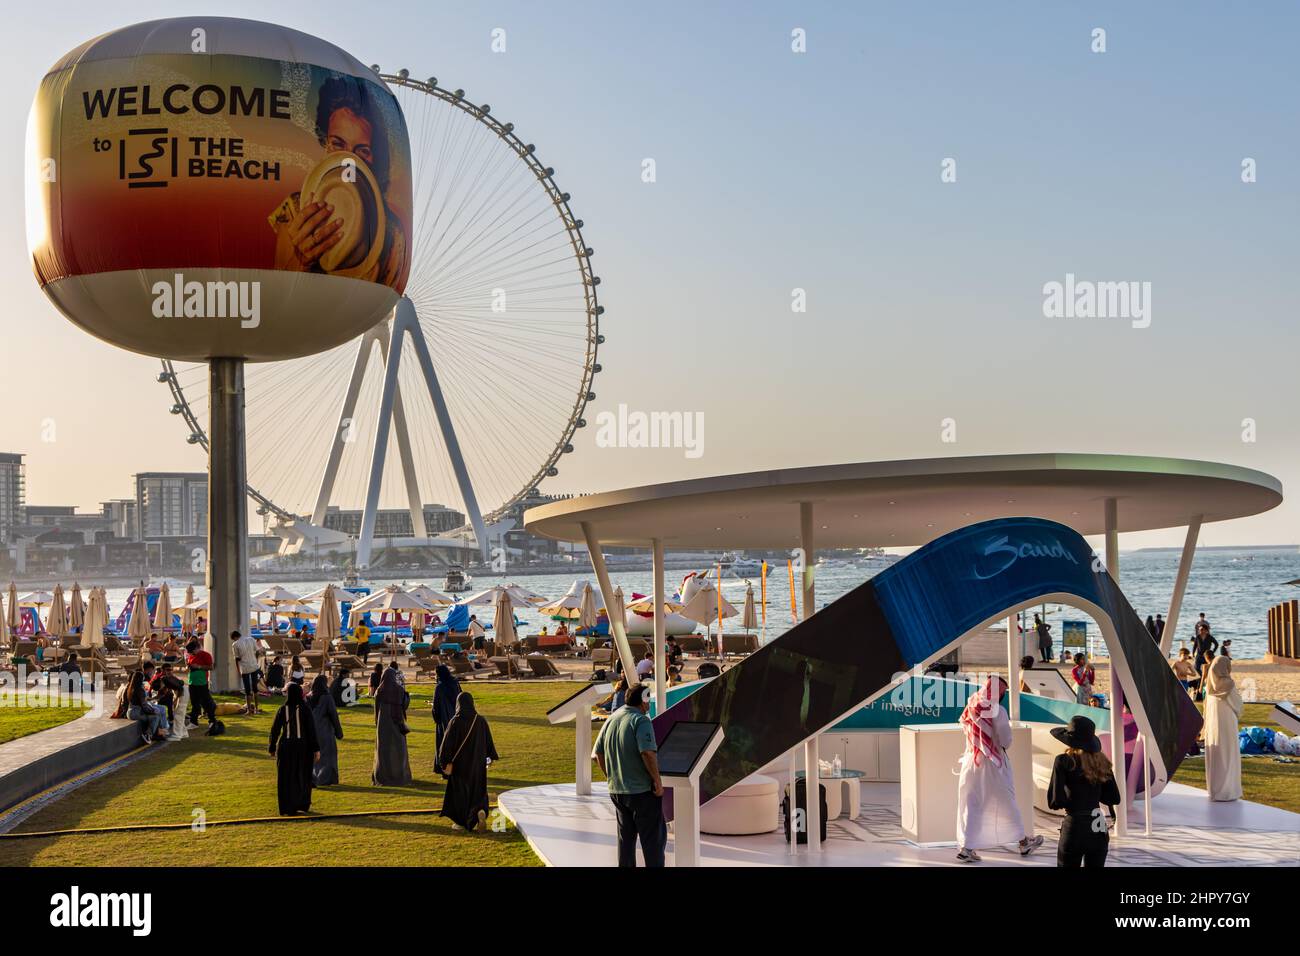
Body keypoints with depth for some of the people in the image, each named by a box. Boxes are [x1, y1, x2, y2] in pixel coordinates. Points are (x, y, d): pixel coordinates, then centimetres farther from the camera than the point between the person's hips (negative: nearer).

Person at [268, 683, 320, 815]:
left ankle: (286, 809, 7)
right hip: (303, 745, -1)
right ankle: (302, 805, 22)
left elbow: (274, 730, 0)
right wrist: (316, 749, -8)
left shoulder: (282, 709, -4)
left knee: (286, 778, 9)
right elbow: (311, 730, -11)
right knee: (302, 776, 16)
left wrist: (272, 748, 11)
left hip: (285, 746, 1)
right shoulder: (305, 709, -9)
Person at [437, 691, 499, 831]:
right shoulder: (481, 720, -5)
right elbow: (489, 741, 2)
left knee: (459, 791, 12)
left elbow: (448, 743, -15)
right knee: (477, 789, 14)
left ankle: (460, 821, 16)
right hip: (477, 762, 2)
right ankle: (480, 810, -11)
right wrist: (490, 758, 14)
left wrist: (447, 762, -10)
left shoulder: (456, 722, -14)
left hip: (460, 762, -2)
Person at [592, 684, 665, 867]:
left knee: (625, 837, 17)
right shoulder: (641, 721, -15)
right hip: (643, 790, -7)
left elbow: (599, 753, 13)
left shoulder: (611, 719, 8)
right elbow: (648, 752, -27)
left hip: (616, 790, 7)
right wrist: (657, 780, -18)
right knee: (653, 838, 2)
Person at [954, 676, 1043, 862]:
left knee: (970, 805, 6)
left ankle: (965, 847, -2)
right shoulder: (998, 711, -15)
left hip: (971, 761, 4)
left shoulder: (970, 709, 2)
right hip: (993, 763, -4)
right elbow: (1006, 740, -14)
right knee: (1007, 803, 11)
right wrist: (1002, 746, 7)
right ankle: (1023, 843, 26)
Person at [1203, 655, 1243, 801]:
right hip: (1227, 724, -6)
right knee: (1228, 757, 2)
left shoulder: (1210, 684, 3)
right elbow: (1237, 703, -3)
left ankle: (1214, 789, 18)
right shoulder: (1229, 683, -15)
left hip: (1212, 724, 6)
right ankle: (1226, 791, 3)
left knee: (1214, 756, 14)